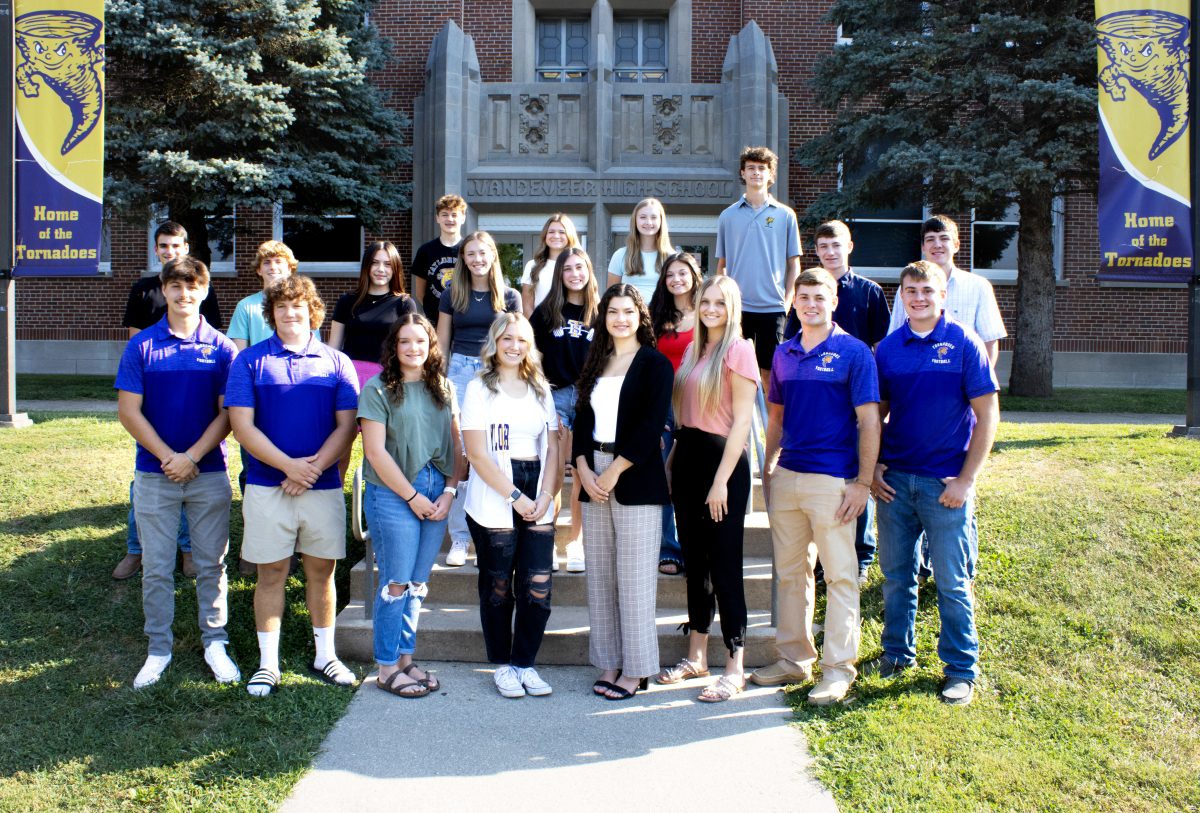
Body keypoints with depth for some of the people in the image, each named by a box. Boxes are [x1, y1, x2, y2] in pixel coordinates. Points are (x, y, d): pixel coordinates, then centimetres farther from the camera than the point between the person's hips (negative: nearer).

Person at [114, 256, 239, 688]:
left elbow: (227, 414, -3)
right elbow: (129, 412, -3)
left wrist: (192, 456, -13)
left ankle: (215, 642, 22)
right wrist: (168, 457, -11)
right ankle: (158, 649, 22)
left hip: (209, 473, 0)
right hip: (154, 474, 0)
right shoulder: (141, 346, -1)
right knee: (156, 568, 8)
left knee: (211, 564, 9)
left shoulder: (221, 348, -1)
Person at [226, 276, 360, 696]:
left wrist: (313, 467, -13)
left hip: (323, 486, 1)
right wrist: (289, 465, -15)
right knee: (271, 574, 7)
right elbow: (242, 425, -6)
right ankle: (267, 662, 19)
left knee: (322, 571, 11)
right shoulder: (250, 361, 1)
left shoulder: (336, 362, 5)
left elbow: (346, 425, -1)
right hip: (267, 485, -1)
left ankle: (325, 656, 25)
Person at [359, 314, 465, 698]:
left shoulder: (444, 388, 10)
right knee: (397, 584, -1)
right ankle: (387, 667, 12)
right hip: (392, 495, -5)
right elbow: (375, 452, -10)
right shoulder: (377, 389, -4)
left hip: (437, 495, 5)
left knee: (418, 584, 10)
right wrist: (413, 496, -9)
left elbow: (457, 446, 9)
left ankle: (405, 658, 22)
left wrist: (449, 491, -4)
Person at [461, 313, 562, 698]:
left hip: (538, 503, 3)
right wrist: (516, 497, -11)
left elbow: (552, 449, 10)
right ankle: (503, 665, 20)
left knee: (537, 589, -1)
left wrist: (545, 497, -5)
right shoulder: (479, 388, 1)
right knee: (498, 588, 5)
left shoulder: (540, 389, 14)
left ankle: (525, 663, 15)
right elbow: (476, 453, -7)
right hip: (493, 503, -3)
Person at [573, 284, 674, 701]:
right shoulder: (595, 363, 15)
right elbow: (582, 419, 11)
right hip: (594, 479, 6)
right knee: (599, 577, 8)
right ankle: (609, 663, 18)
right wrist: (583, 469, -5)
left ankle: (636, 669, 8)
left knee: (634, 579, -2)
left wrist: (615, 471, -14)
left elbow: (652, 424, -11)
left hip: (636, 480, -6)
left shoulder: (655, 363, -2)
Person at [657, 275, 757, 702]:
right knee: (694, 562, 13)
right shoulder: (693, 349, 15)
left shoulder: (738, 350, -8)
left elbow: (742, 421, -13)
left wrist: (721, 480, -17)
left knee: (724, 566, -3)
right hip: (687, 459, 8)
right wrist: (672, 463, 10)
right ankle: (696, 656, 25)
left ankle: (734, 669, 6)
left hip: (721, 461, -7)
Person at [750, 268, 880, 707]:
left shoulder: (854, 352, -5)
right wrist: (768, 470, 13)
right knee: (789, 572, 13)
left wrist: (863, 482, -12)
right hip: (786, 476, 6)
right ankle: (794, 658, 25)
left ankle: (838, 667, 11)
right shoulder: (784, 354, 11)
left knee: (839, 575, 1)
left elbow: (869, 421, -7)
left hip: (833, 480, -6)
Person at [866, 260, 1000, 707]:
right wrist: (872, 465, 1)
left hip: (945, 482, -3)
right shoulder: (889, 347, 5)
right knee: (896, 573, 13)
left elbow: (987, 415, -6)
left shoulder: (964, 343, -6)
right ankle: (897, 652, 29)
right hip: (895, 479, 4)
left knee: (952, 581, 4)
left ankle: (961, 669, 18)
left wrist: (966, 479, -11)